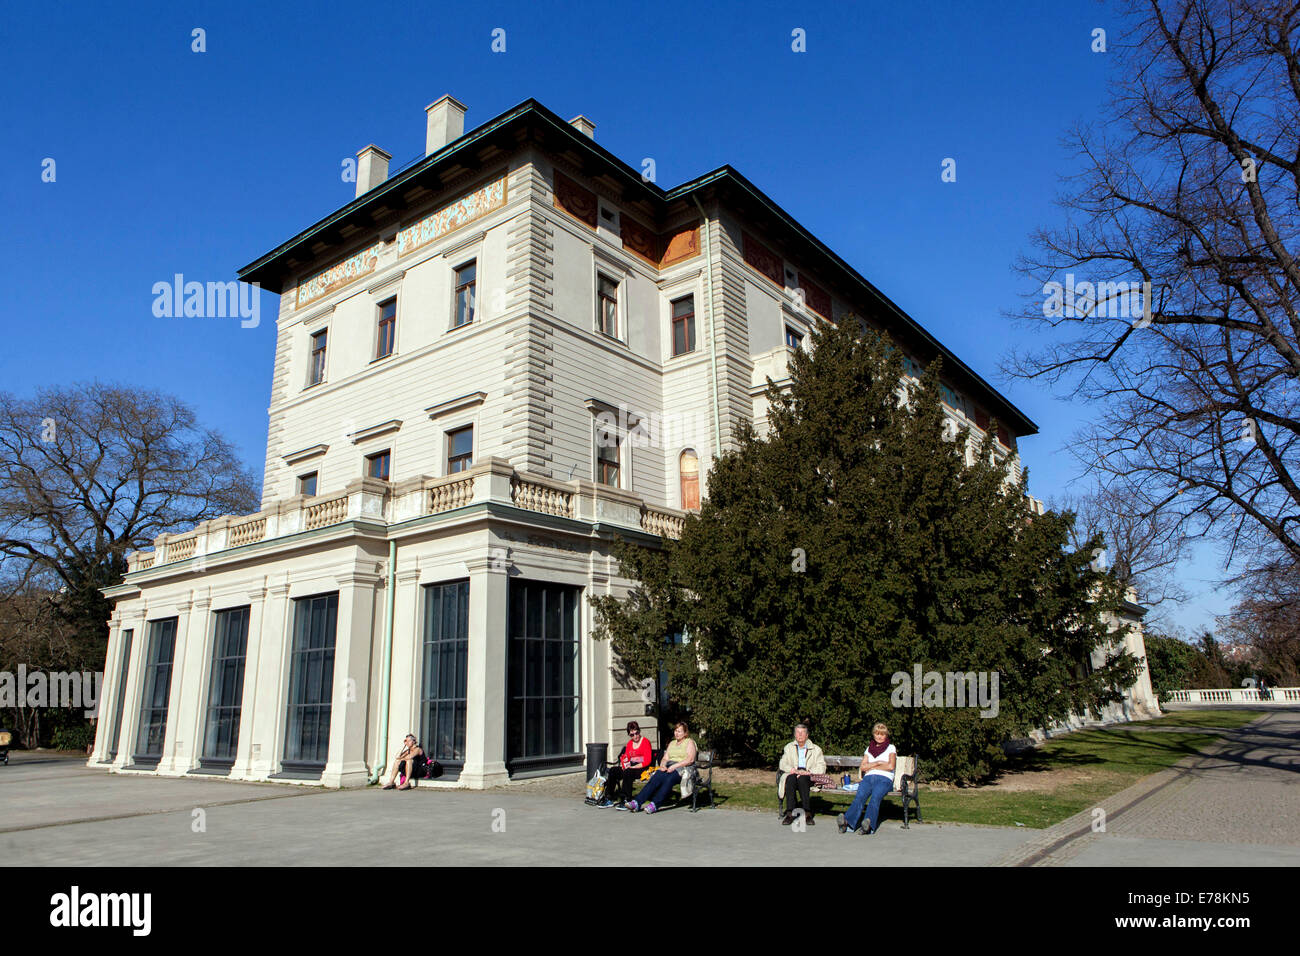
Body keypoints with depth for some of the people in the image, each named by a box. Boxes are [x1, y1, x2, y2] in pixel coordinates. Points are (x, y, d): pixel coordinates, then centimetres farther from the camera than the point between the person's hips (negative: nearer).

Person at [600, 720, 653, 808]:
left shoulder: (645, 742, -3)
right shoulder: (629, 743, 17)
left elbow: (647, 761, -11)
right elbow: (626, 757, 16)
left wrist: (633, 767, -17)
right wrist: (623, 763, -8)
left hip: (642, 769, -7)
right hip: (630, 767, 7)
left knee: (627, 772, -36)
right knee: (613, 770, -17)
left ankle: (625, 800, -37)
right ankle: (608, 798, -16)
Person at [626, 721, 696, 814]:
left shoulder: (689, 742, 8)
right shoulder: (672, 743, 27)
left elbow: (690, 759, -7)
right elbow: (665, 758, 19)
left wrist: (675, 766, -16)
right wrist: (662, 765, -4)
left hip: (682, 768, -5)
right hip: (668, 767, 5)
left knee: (668, 779, -36)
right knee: (655, 778, -26)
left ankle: (654, 804, -43)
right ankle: (637, 802, -37)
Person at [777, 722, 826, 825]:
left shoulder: (816, 749, 16)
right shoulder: (789, 747, 21)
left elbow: (821, 767, 4)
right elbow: (782, 764, 10)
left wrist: (809, 772, -14)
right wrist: (792, 770, -11)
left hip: (808, 777, -1)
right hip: (792, 774, 1)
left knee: (801, 779, -36)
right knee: (791, 778, -35)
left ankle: (807, 813, -36)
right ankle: (789, 813, -38)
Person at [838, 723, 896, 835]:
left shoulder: (890, 748, 16)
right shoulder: (869, 748, 26)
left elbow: (890, 766, 0)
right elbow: (863, 767, 14)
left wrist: (871, 766, 6)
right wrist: (877, 763, 2)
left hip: (884, 779, -3)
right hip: (868, 778, 3)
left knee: (875, 797, -35)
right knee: (860, 796, -29)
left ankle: (869, 826, -57)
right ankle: (847, 823, -52)